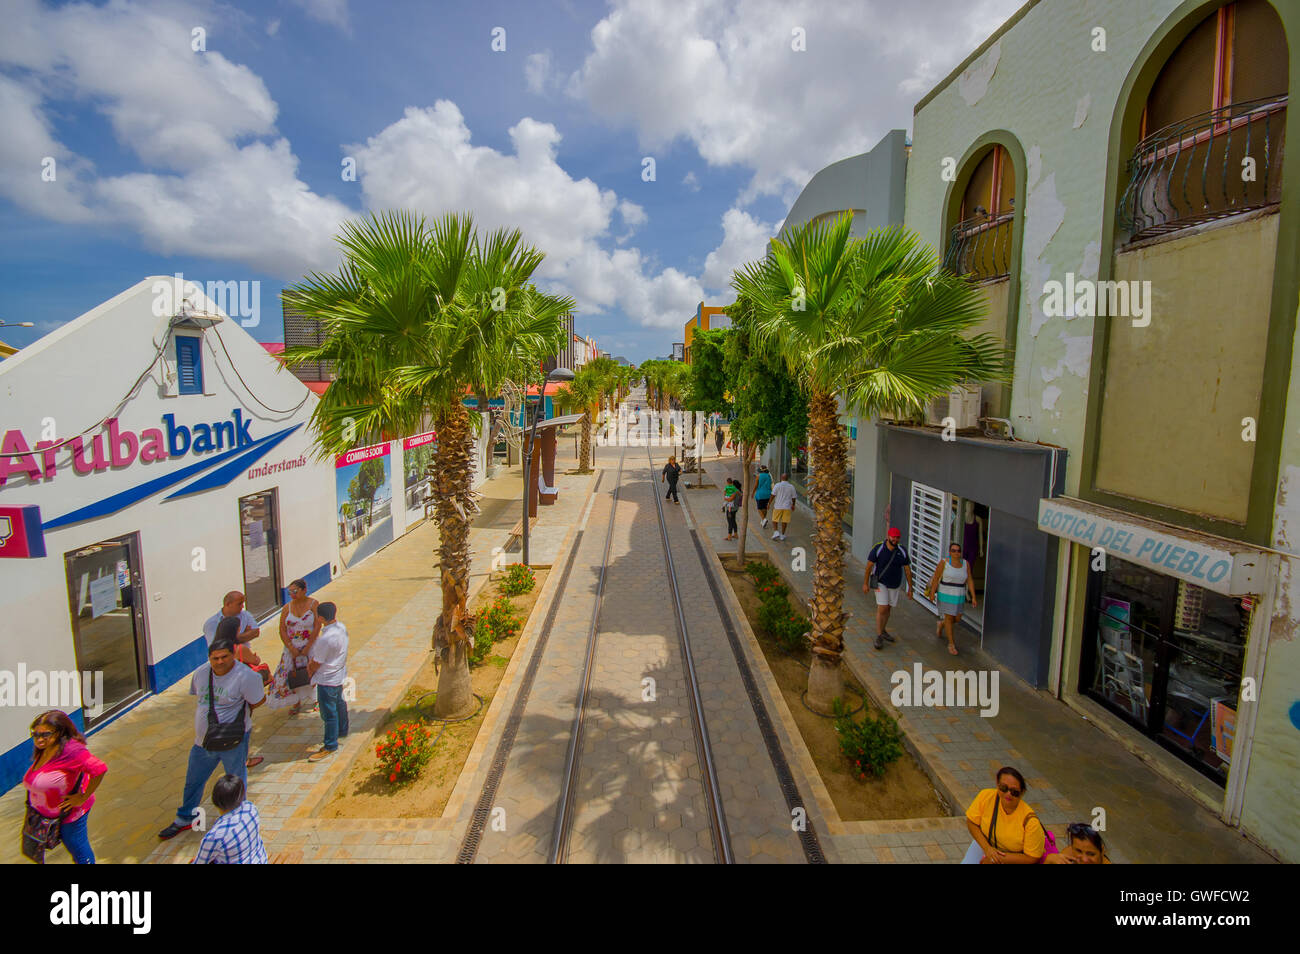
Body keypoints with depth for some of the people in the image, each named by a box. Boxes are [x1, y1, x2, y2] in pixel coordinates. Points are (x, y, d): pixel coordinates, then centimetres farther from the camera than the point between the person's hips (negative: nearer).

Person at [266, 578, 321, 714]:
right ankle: (297, 703, 19)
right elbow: (282, 630, -2)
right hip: (292, 648, 3)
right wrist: (291, 648, -12)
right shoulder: (287, 608, -1)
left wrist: (307, 648, -15)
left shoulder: (313, 604, -9)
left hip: (310, 647, -3)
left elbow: (317, 626, -13)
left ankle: (311, 701, 23)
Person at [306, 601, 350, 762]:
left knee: (329, 713, 5)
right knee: (339, 703, 27)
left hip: (327, 680, -9)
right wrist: (312, 662, 9)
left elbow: (316, 663, -17)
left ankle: (330, 746, 18)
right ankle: (342, 731, 48)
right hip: (339, 675, 9)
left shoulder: (326, 639, -32)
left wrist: (310, 670, 4)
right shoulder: (341, 627, -6)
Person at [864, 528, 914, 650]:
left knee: (888, 608, 15)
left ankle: (883, 630, 34)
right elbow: (869, 565, -9)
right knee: (882, 609, -10)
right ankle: (879, 636, -3)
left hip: (895, 584, 4)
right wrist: (865, 583, -7)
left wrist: (910, 588, 1)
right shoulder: (878, 548, -16)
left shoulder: (902, 551, -7)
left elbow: (907, 570, 1)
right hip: (881, 583, -4)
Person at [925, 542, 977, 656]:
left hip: (958, 596, 4)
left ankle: (941, 624, 43)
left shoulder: (965, 564, -3)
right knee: (949, 618, -1)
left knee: (957, 619, 12)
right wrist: (932, 594, -4)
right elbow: (935, 578, -7)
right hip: (946, 594, -4)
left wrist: (973, 597, -6)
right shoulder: (944, 563, -13)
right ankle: (951, 644, 11)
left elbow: (970, 581, -1)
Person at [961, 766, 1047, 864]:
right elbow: (971, 822, -8)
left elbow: (1032, 858, -17)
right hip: (985, 844, 3)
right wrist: (987, 848, -20)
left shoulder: (1030, 820, -29)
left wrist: (1000, 858, -21)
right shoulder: (986, 796, -23)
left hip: (1013, 859, -3)